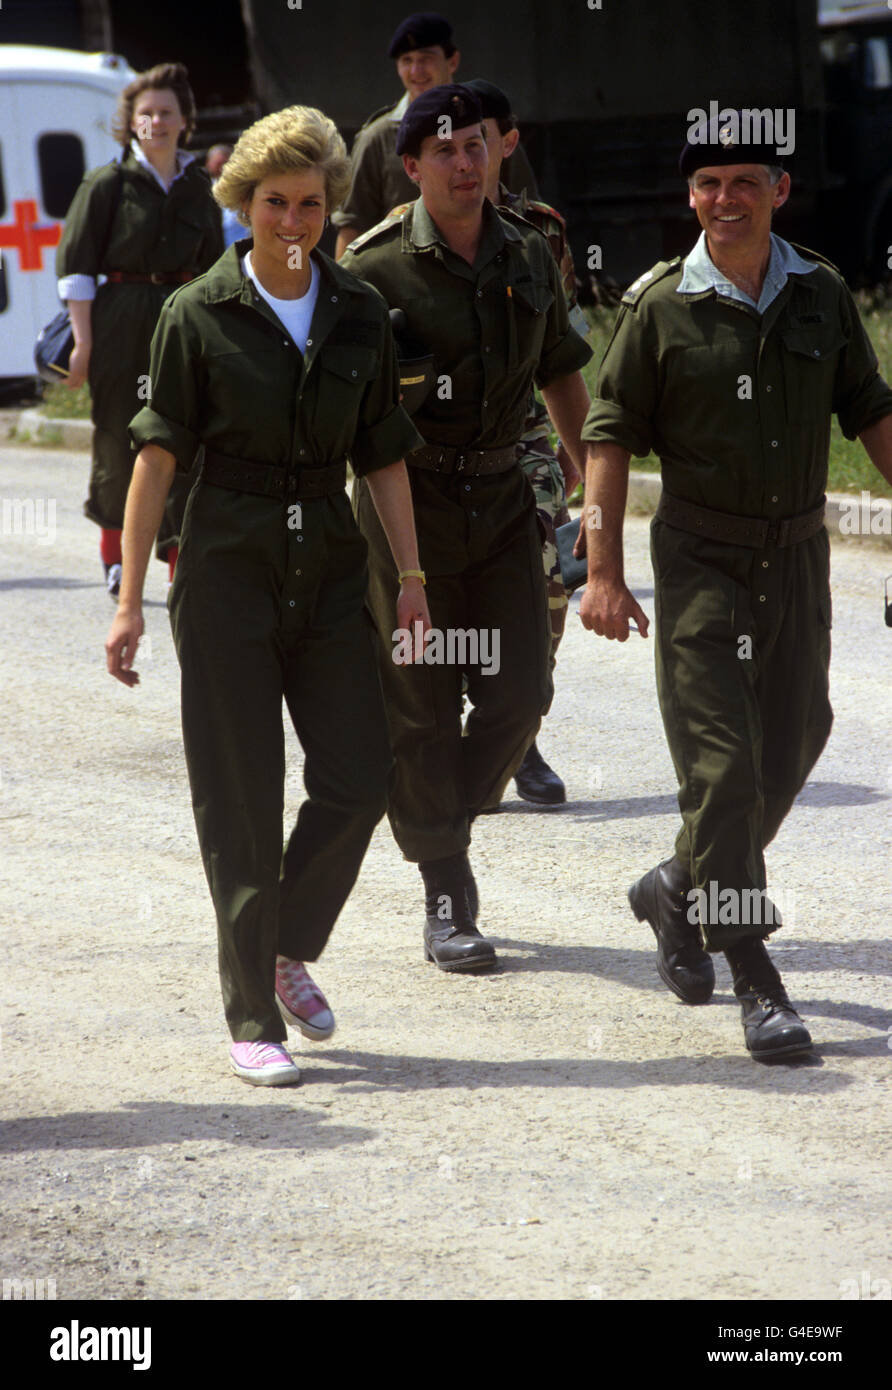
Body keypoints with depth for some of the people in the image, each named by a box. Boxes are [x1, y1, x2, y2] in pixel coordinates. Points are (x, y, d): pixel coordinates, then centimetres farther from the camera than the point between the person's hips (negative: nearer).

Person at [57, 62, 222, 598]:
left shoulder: (198, 187, 10)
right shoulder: (109, 185, -2)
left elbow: (212, 266, 19)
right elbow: (76, 264, -3)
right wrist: (83, 338, -8)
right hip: (120, 326, -3)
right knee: (119, 437, 4)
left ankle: (181, 563, -7)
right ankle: (113, 547, 25)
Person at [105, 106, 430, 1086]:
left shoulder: (359, 316, 6)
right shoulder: (199, 316, -4)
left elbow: (382, 457, 10)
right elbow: (158, 456, -5)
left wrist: (411, 576, 3)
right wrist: (129, 599, -9)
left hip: (330, 569, 3)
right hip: (229, 571, -3)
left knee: (357, 779, -2)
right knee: (241, 801, -2)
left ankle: (288, 949, 23)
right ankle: (252, 1015, 6)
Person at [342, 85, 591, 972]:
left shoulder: (528, 256, 6)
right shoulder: (377, 268, -9)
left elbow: (560, 373, 19)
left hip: (501, 494, 4)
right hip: (407, 494, -4)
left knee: (519, 692, -2)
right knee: (420, 706, -1)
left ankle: (442, 824, 23)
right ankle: (446, 903, 7)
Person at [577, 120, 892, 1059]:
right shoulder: (660, 307, -5)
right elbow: (611, 437, -3)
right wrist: (603, 571, -8)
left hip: (797, 556, 4)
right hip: (702, 558, -4)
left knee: (786, 753, 8)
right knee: (721, 764, -9)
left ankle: (679, 893, 32)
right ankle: (754, 980, -5)